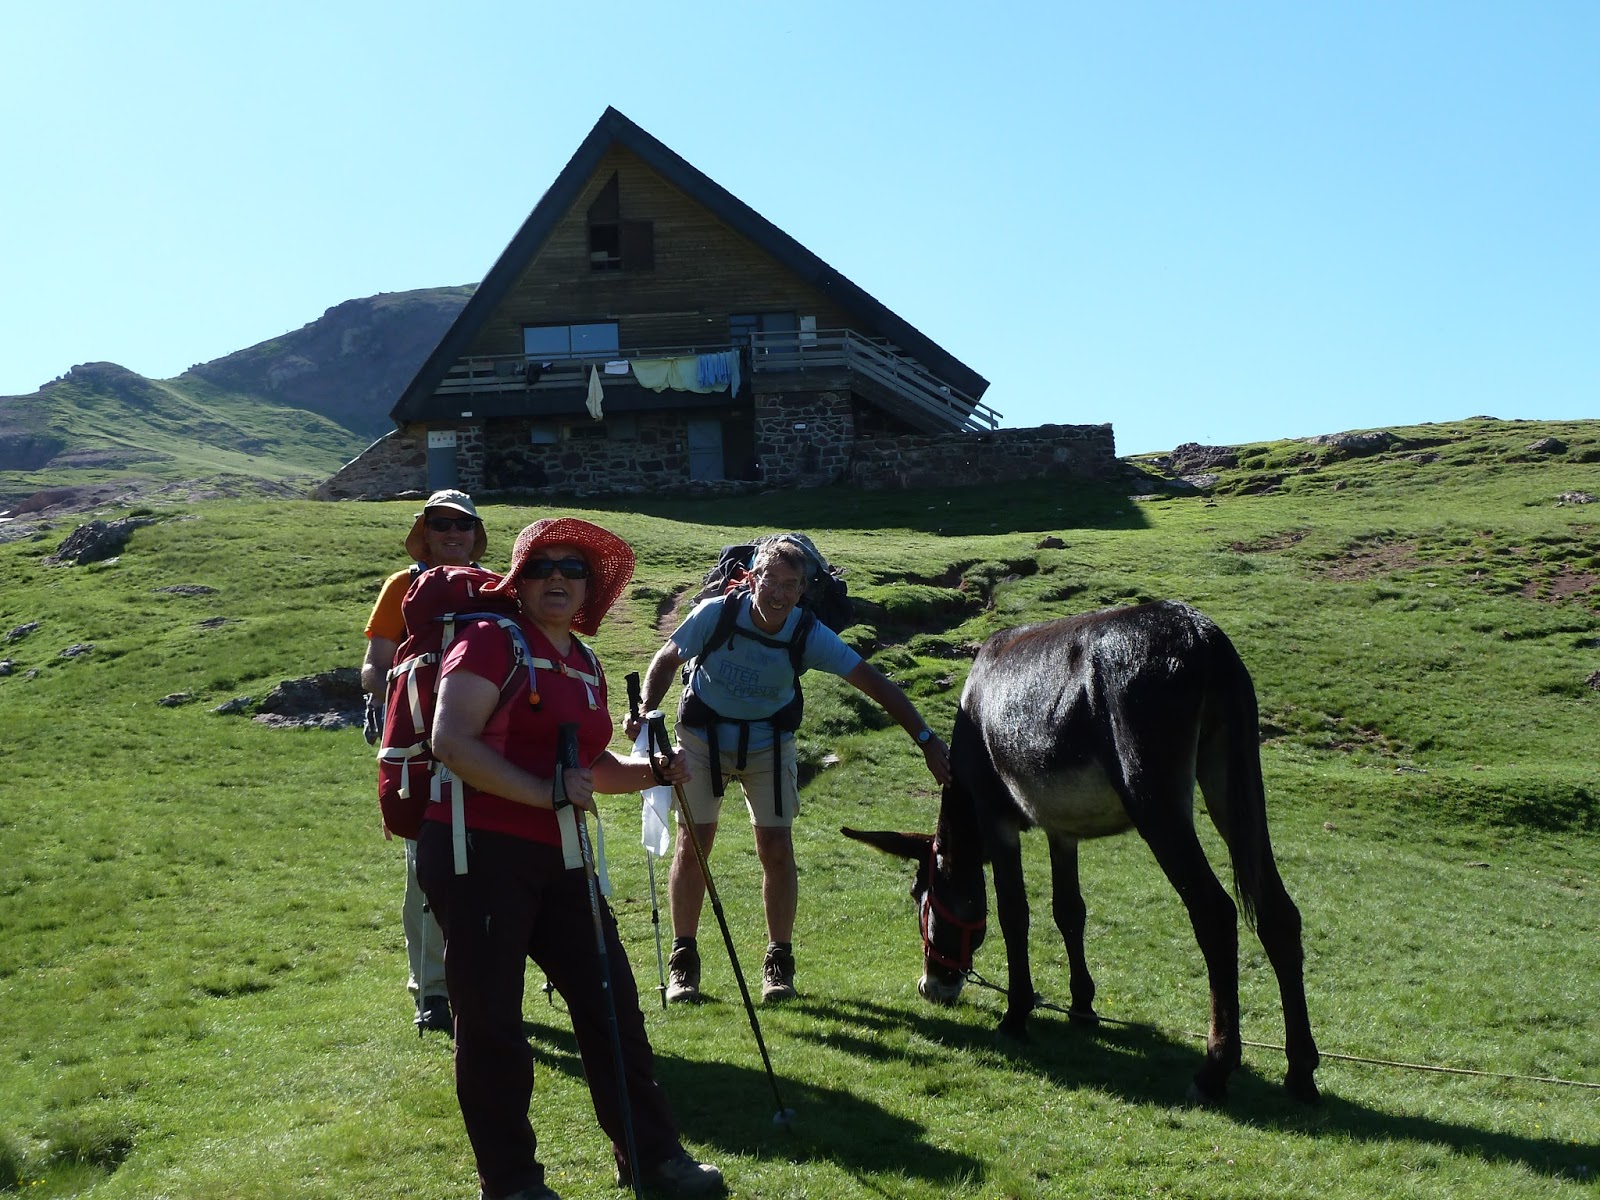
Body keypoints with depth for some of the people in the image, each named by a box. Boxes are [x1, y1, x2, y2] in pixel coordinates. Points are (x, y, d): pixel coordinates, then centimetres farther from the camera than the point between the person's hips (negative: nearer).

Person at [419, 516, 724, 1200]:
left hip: (557, 859, 7)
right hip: (480, 853, -7)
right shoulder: (492, 641, -7)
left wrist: (653, 772, 11)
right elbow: (451, 741, -20)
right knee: (492, 1020, 1)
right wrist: (544, 791, -25)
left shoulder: (585, 665, 15)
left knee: (611, 1000, 8)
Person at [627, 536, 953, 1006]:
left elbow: (875, 683, -22)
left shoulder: (811, 636, -22)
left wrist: (927, 739, -29)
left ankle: (779, 962, 12)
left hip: (768, 743, 1)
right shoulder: (716, 614, -24)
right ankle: (683, 960, 11)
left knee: (777, 850, -5)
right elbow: (666, 661, -8)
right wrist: (646, 712, -25)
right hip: (703, 736, -1)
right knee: (694, 844, -4)